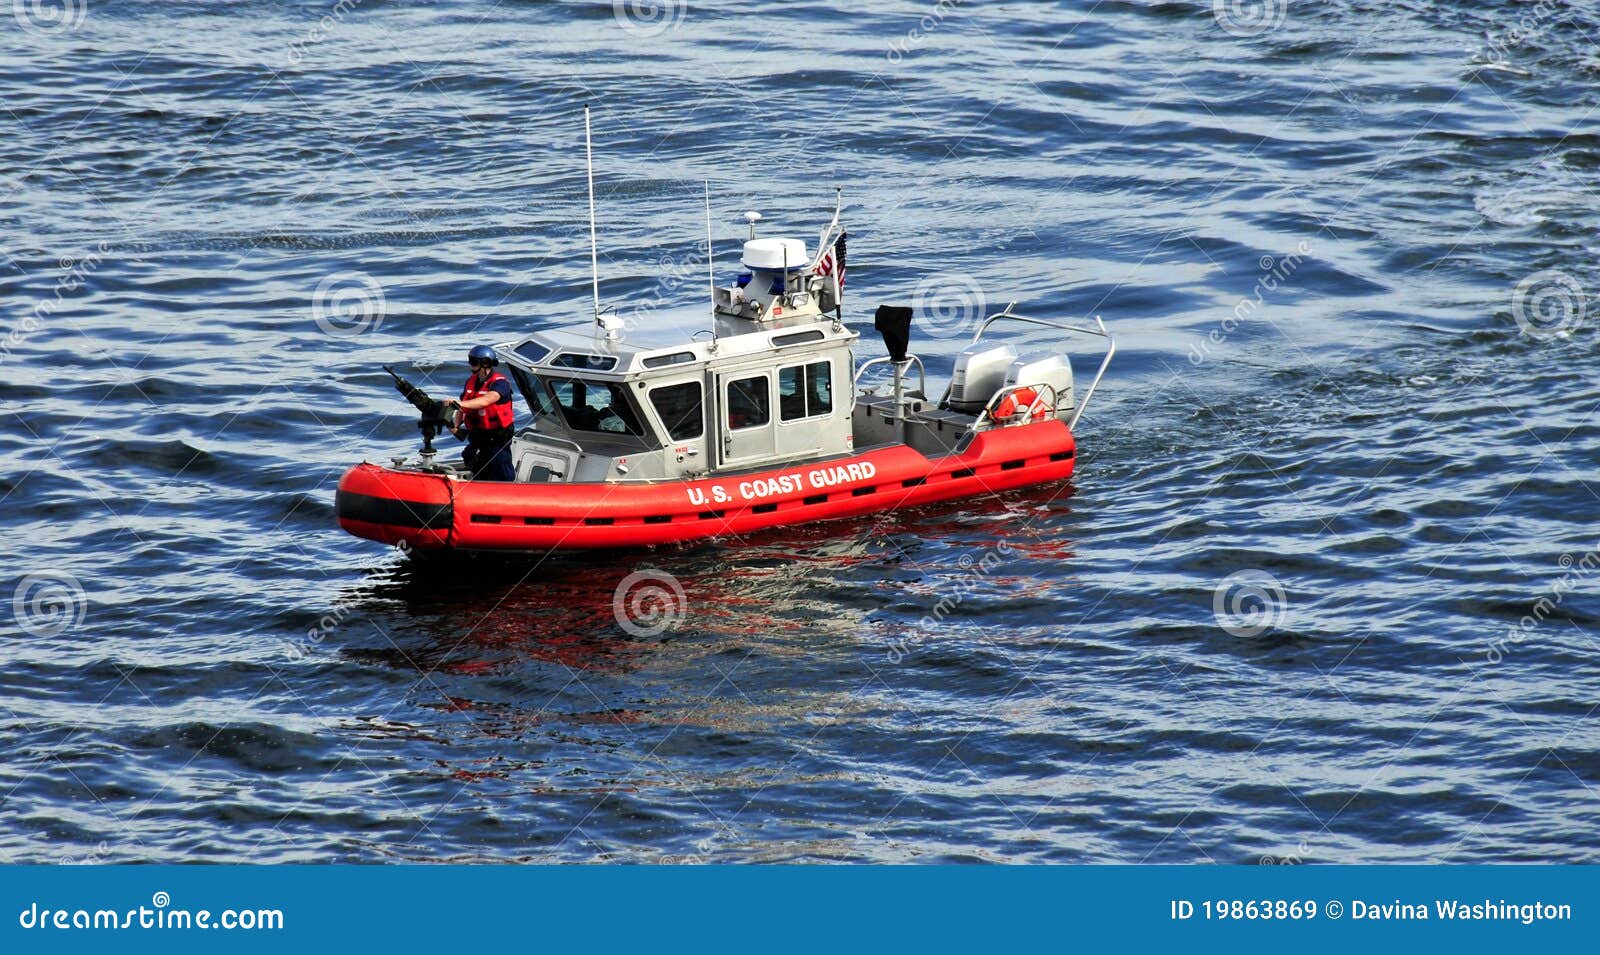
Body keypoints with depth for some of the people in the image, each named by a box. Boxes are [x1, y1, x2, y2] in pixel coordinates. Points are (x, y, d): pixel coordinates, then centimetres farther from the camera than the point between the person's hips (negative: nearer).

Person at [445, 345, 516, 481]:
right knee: (479, 479, 16)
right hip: (477, 437, 8)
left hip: (496, 439, -8)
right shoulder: (471, 382, 8)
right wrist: (456, 425, -6)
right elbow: (462, 408, 12)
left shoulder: (500, 383, -16)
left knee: (500, 479, -7)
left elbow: (486, 401, -34)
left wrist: (461, 404, -45)